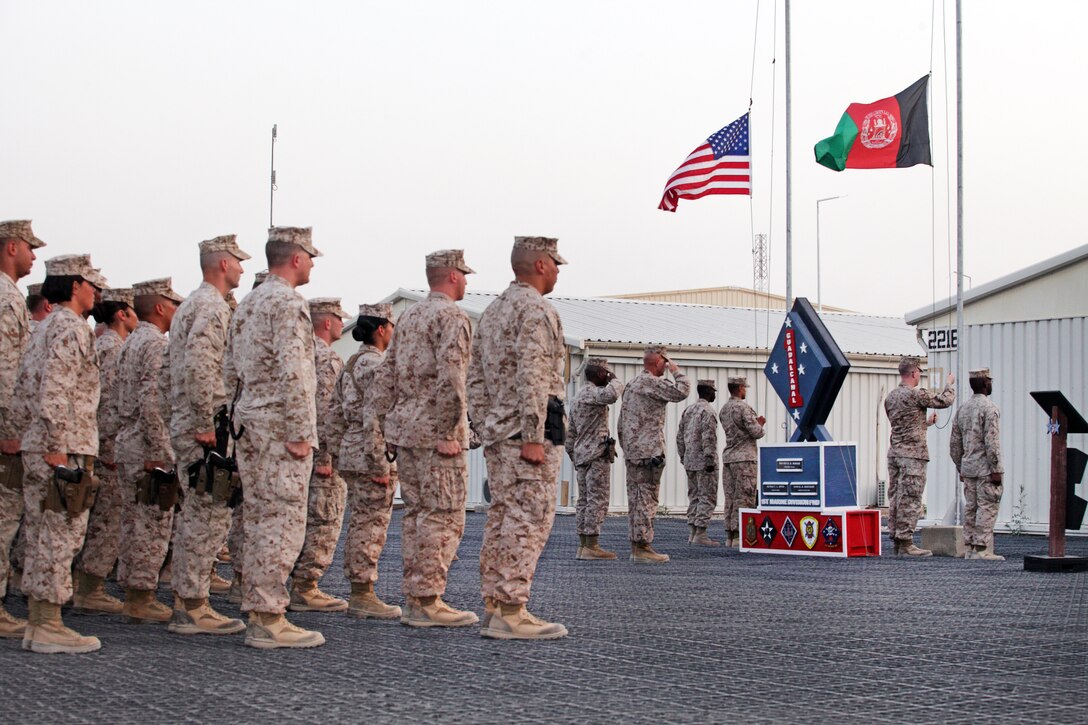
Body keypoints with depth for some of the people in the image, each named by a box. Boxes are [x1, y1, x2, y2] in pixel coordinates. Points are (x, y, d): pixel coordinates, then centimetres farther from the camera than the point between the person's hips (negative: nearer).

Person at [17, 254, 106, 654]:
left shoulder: (44, 329, 19)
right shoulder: (71, 329, -12)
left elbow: (23, 392, 20)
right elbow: (54, 394, -21)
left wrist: (32, 439, 21)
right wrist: (59, 452, -22)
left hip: (37, 450, 10)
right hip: (65, 451, -10)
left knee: (41, 538, 12)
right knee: (60, 538, -6)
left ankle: (39, 623, 17)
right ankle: (49, 627, -3)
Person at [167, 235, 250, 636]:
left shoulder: (190, 305, 21)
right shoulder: (212, 307, -12)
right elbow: (199, 366, -24)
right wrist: (206, 425, -21)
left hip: (186, 426, 11)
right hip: (205, 427, -11)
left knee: (193, 517, 13)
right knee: (209, 516, -8)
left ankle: (184, 602, 18)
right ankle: (194, 607, -6)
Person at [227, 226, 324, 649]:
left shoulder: (246, 305, 18)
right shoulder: (288, 304, -12)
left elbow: (231, 371, 19)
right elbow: (292, 372, -21)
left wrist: (238, 423, 20)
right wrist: (300, 433, -20)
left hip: (250, 424, 10)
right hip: (279, 428, -10)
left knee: (258, 521, 11)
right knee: (283, 523, -8)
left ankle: (258, 614, 15)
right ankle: (269, 620, -8)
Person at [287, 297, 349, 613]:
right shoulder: (328, 359, -14)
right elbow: (323, 410, -21)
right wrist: (323, 456, -21)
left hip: (300, 451, 10)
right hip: (321, 451, -10)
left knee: (307, 520, 14)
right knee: (323, 522, -5)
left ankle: (300, 585, 17)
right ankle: (305, 589, -4)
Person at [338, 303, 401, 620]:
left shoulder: (351, 364, 16)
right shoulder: (377, 365, -14)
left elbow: (338, 410, 18)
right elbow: (374, 418, -21)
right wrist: (380, 465, -20)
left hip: (350, 452, 10)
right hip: (372, 454, -10)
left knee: (359, 523, 13)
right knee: (372, 524, -6)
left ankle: (357, 594, 17)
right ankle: (364, 596, -4)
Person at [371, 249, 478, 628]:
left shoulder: (408, 317, 16)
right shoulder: (451, 317, -10)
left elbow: (385, 373, 16)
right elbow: (450, 376, -21)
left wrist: (390, 422, 18)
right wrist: (448, 433, -19)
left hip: (404, 427, 9)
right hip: (436, 430, -9)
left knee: (416, 513, 12)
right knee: (443, 516, -5)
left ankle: (414, 598, 14)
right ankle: (427, 601, -7)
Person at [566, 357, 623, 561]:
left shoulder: (578, 396, 21)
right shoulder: (592, 392, -11)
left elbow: (570, 432, 23)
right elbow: (611, 394, -34)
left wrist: (573, 456, 26)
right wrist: (615, 380, -13)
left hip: (582, 454, 10)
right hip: (597, 454, -10)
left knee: (584, 500, 9)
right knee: (597, 500, -9)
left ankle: (583, 546, 9)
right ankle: (591, 547, -12)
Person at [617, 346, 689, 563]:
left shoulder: (631, 384, 18)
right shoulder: (653, 382, -11)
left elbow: (621, 422, 21)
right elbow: (681, 391, -22)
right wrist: (676, 371, -4)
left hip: (632, 453, 9)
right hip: (649, 452, -9)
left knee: (635, 500, 10)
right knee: (646, 499, -8)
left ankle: (636, 546, 14)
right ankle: (643, 547, -9)